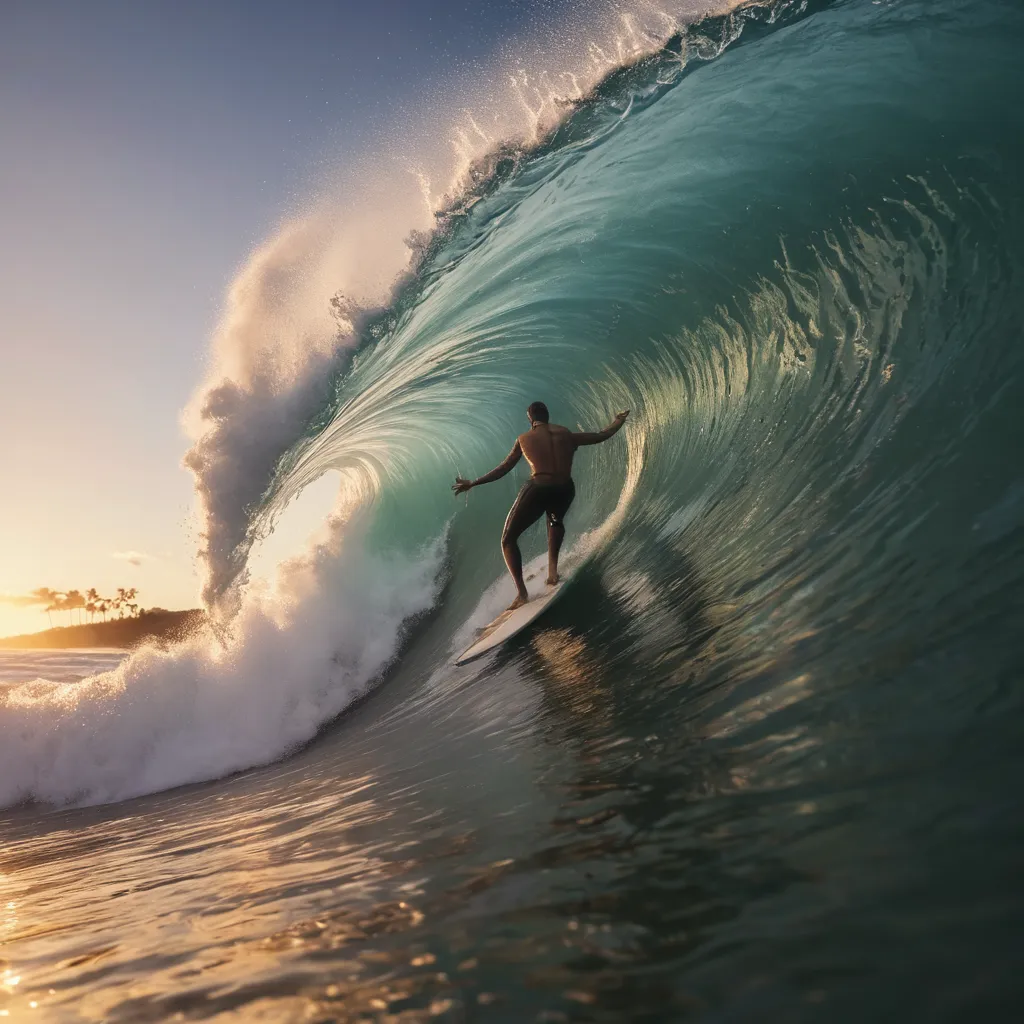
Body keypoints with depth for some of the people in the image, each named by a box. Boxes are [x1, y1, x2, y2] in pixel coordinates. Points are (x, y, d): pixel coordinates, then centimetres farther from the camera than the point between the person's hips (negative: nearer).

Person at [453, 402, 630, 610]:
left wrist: (472, 483, 23)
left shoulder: (524, 439, 12)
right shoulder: (566, 434, 18)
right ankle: (552, 567, 18)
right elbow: (601, 436, 25)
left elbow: (503, 469, 13)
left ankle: (521, 593, -4)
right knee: (555, 521, 39)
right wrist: (619, 420, 44)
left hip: (538, 489, -3)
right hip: (564, 489, 3)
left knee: (508, 539, 11)